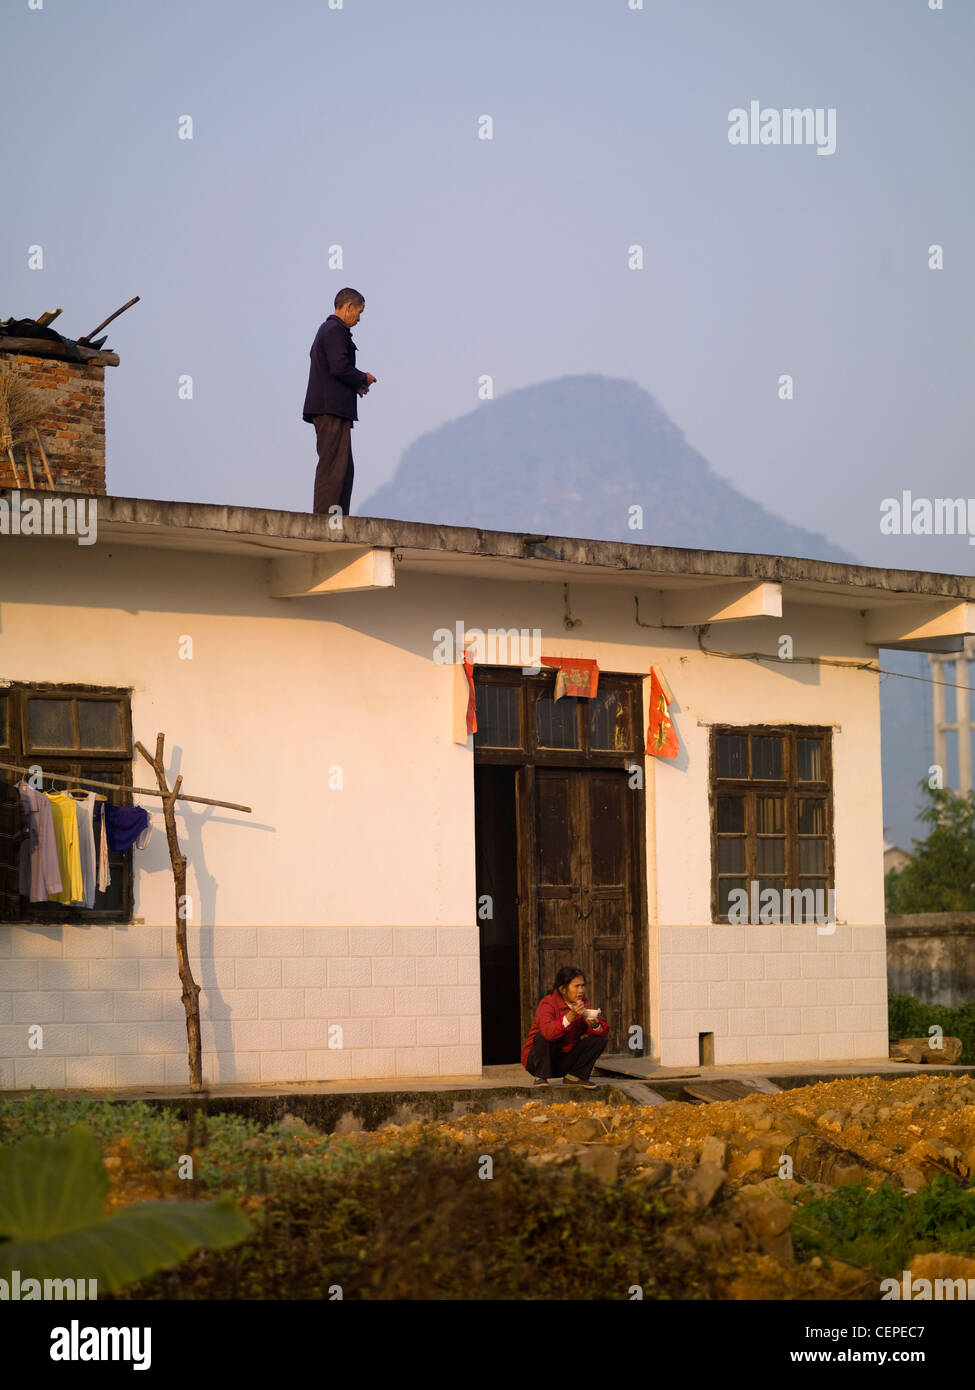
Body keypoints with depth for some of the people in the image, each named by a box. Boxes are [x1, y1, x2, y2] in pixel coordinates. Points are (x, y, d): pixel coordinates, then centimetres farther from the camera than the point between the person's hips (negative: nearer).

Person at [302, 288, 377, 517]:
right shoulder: (336, 330, -10)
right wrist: (363, 379, -5)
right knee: (333, 467, -12)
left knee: (345, 469, 11)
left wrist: (355, 384, 18)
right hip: (332, 409, -11)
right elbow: (339, 367, -21)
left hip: (326, 409, 11)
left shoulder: (326, 330, 23)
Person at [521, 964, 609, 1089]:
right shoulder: (548, 1003, -19)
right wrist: (570, 1016, -49)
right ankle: (540, 1078, -18)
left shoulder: (583, 1003, -1)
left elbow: (604, 1030, -9)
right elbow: (547, 1032, -38)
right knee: (542, 1037, -35)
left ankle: (575, 1077, -2)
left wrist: (595, 1026, -33)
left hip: (565, 1062, 5)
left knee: (600, 1039, -9)